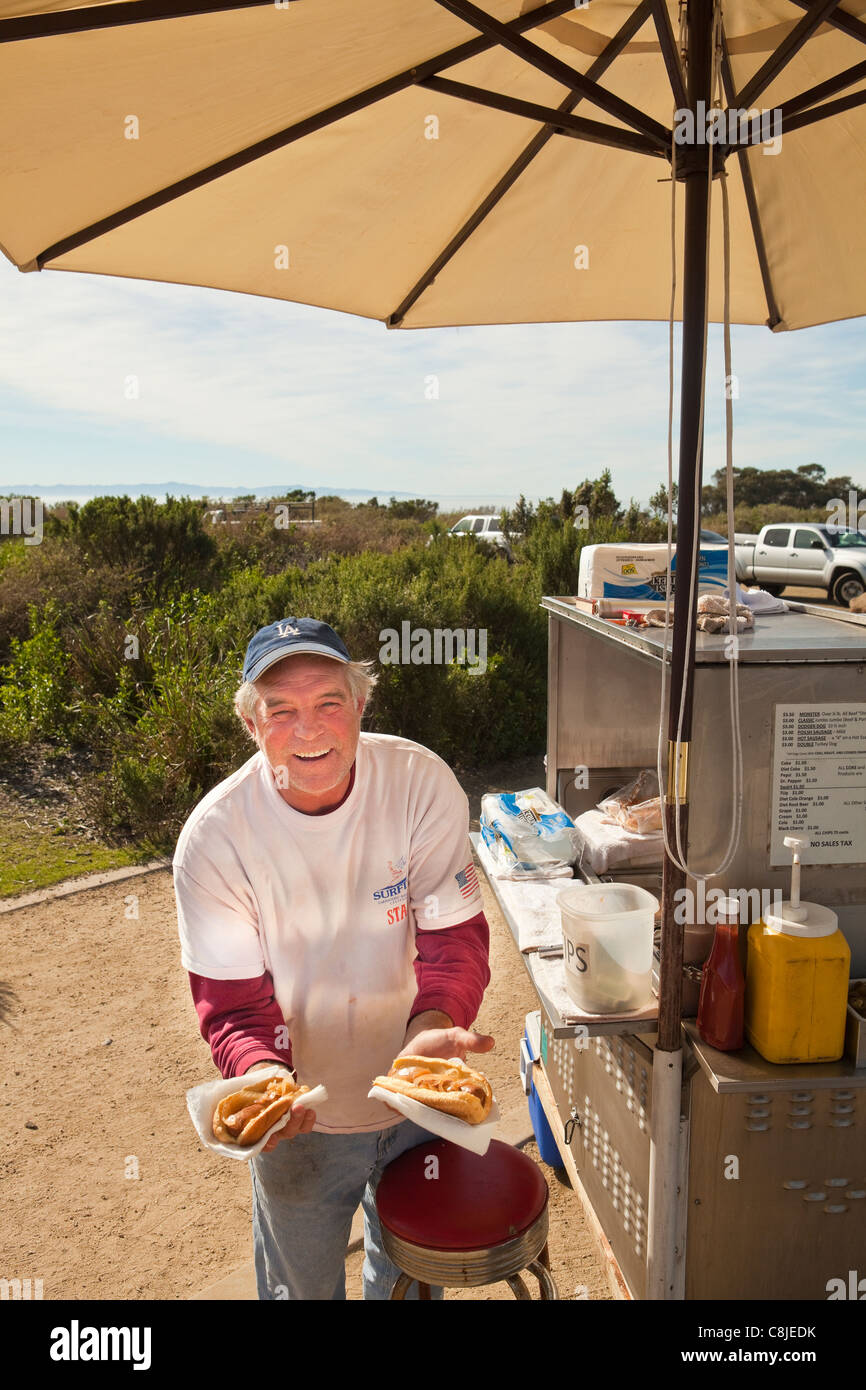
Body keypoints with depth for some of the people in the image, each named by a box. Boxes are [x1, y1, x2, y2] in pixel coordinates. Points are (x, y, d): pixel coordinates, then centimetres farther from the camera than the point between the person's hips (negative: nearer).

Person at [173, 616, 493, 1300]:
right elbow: (230, 999, -17)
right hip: (301, 1118, -1)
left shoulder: (422, 782, -22)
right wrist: (264, 1074, -38)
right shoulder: (215, 836, -23)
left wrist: (434, 1025, -38)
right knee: (302, 1283, 25)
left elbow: (455, 935, -18)